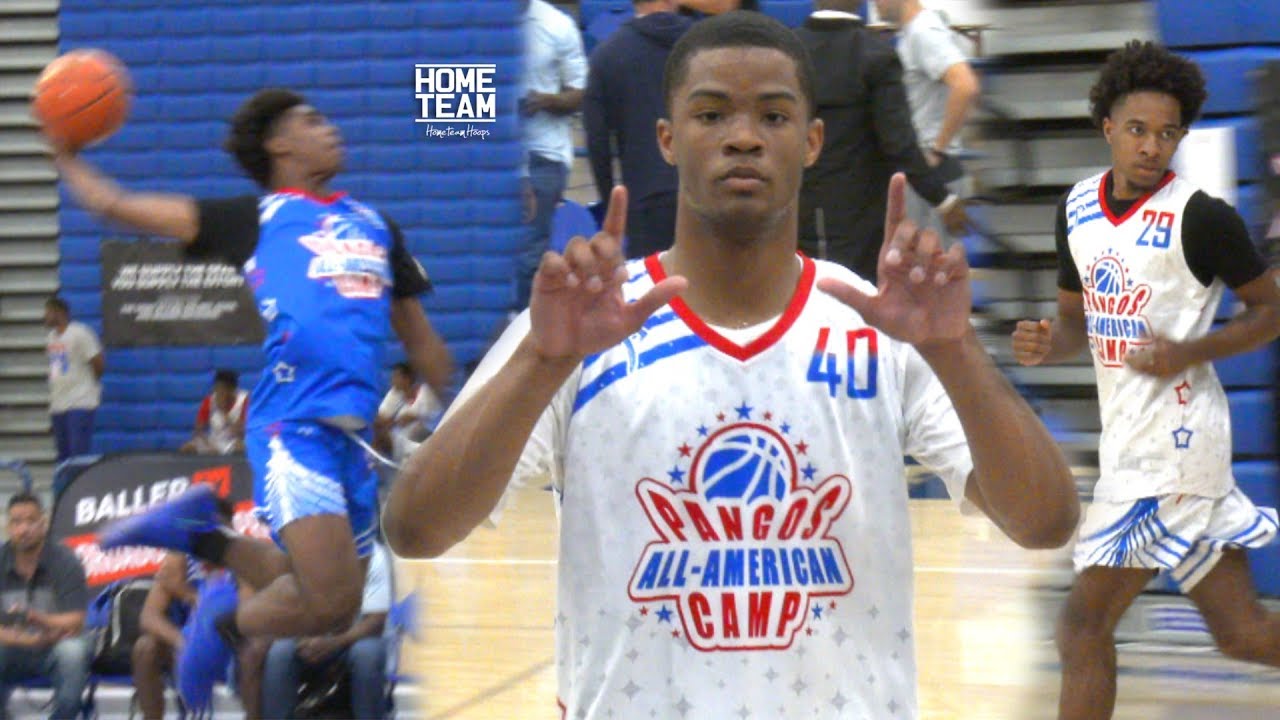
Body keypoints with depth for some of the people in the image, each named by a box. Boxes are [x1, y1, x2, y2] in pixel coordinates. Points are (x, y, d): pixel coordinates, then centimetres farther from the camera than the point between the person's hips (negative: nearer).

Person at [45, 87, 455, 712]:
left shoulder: (376, 227, 24)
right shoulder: (255, 218, 9)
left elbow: (419, 339, 29)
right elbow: (116, 205, 7)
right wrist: (65, 158, 19)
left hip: (355, 434, 6)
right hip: (293, 424, -6)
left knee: (331, 604, 11)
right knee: (328, 602, -18)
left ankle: (203, 534, 29)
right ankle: (226, 627, 12)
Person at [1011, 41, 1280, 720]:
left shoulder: (1201, 217, -12)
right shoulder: (1077, 206, 8)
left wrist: (1189, 352, -18)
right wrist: (1045, 345, -3)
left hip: (1170, 446, -8)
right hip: (1127, 440, 8)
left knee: (1084, 625, -5)